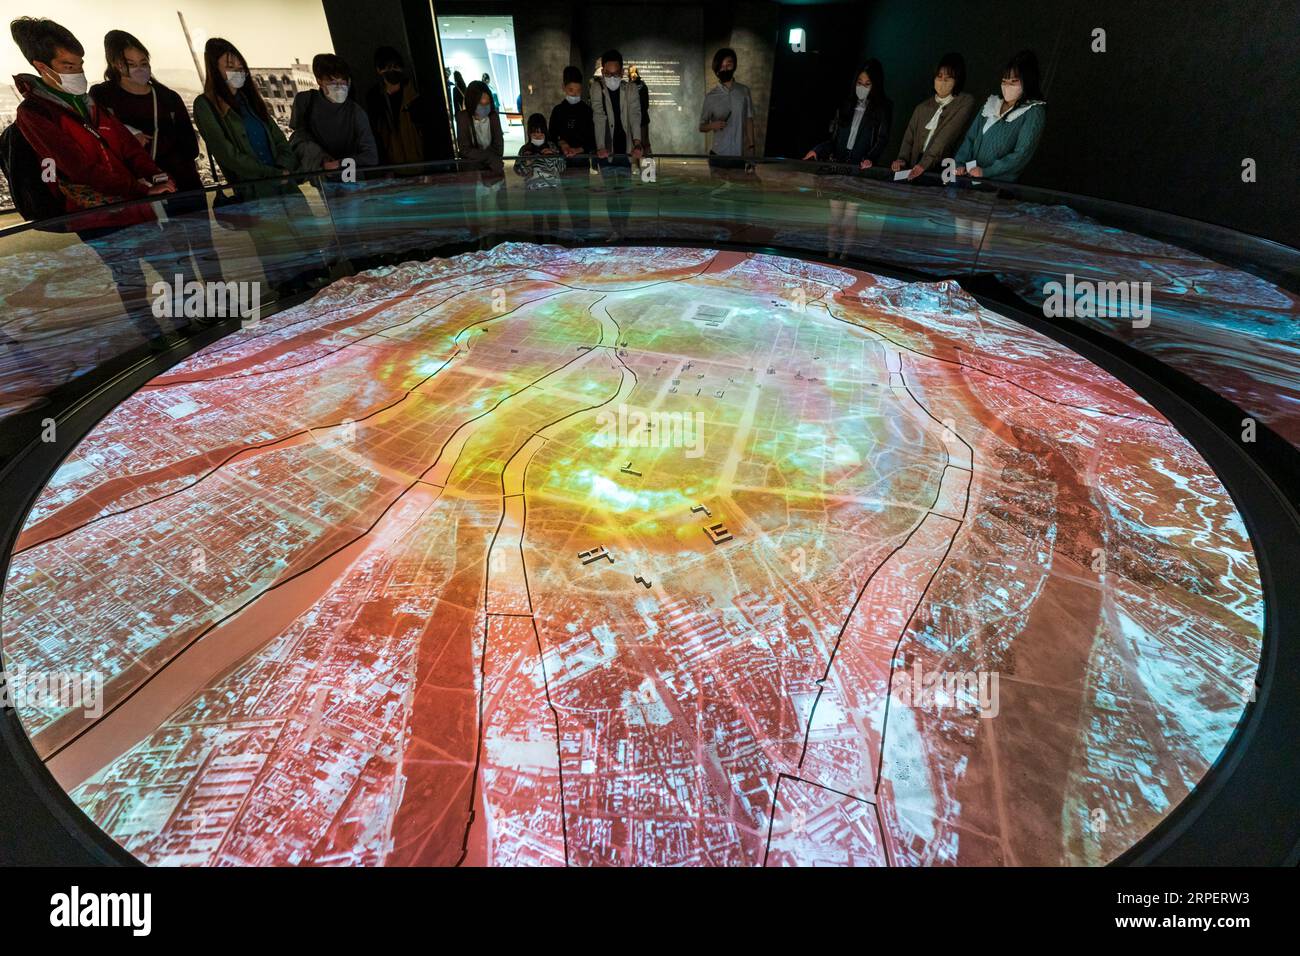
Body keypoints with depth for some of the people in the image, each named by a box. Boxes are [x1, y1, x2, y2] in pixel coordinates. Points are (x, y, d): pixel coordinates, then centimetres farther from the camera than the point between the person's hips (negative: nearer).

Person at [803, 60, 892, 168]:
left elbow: (882, 140, -3)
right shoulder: (847, 104, 19)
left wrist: (869, 159, -24)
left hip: (862, 168, -3)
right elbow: (834, 138, 17)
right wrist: (817, 150, -2)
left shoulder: (883, 107, 6)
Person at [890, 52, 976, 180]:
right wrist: (902, 159, -6)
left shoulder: (966, 102, 6)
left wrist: (924, 164, -21)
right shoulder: (923, 107, 21)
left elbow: (947, 135, -8)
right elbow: (909, 137, 15)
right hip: (915, 170, 4)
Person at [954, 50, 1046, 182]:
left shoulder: (1034, 112, 2)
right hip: (970, 179, 5)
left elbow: (1022, 154, -8)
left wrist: (985, 172, -14)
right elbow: (971, 136, 15)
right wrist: (960, 164, -2)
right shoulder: (992, 103, 20)